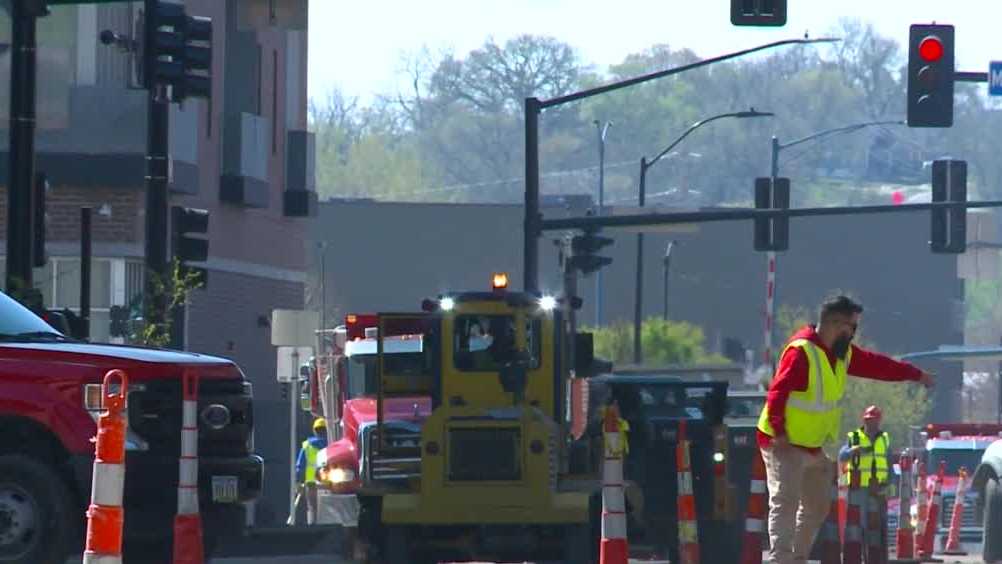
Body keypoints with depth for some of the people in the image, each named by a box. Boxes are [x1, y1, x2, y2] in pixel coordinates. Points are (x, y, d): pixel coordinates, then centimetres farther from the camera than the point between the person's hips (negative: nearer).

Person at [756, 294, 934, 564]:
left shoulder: (843, 353, 8)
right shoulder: (801, 352, -20)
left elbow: (876, 364, 22)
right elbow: (777, 392, -26)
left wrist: (915, 374, 27)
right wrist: (779, 432, -35)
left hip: (813, 446, 10)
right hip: (785, 443, -10)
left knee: (818, 506, 15)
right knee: (785, 501, -18)